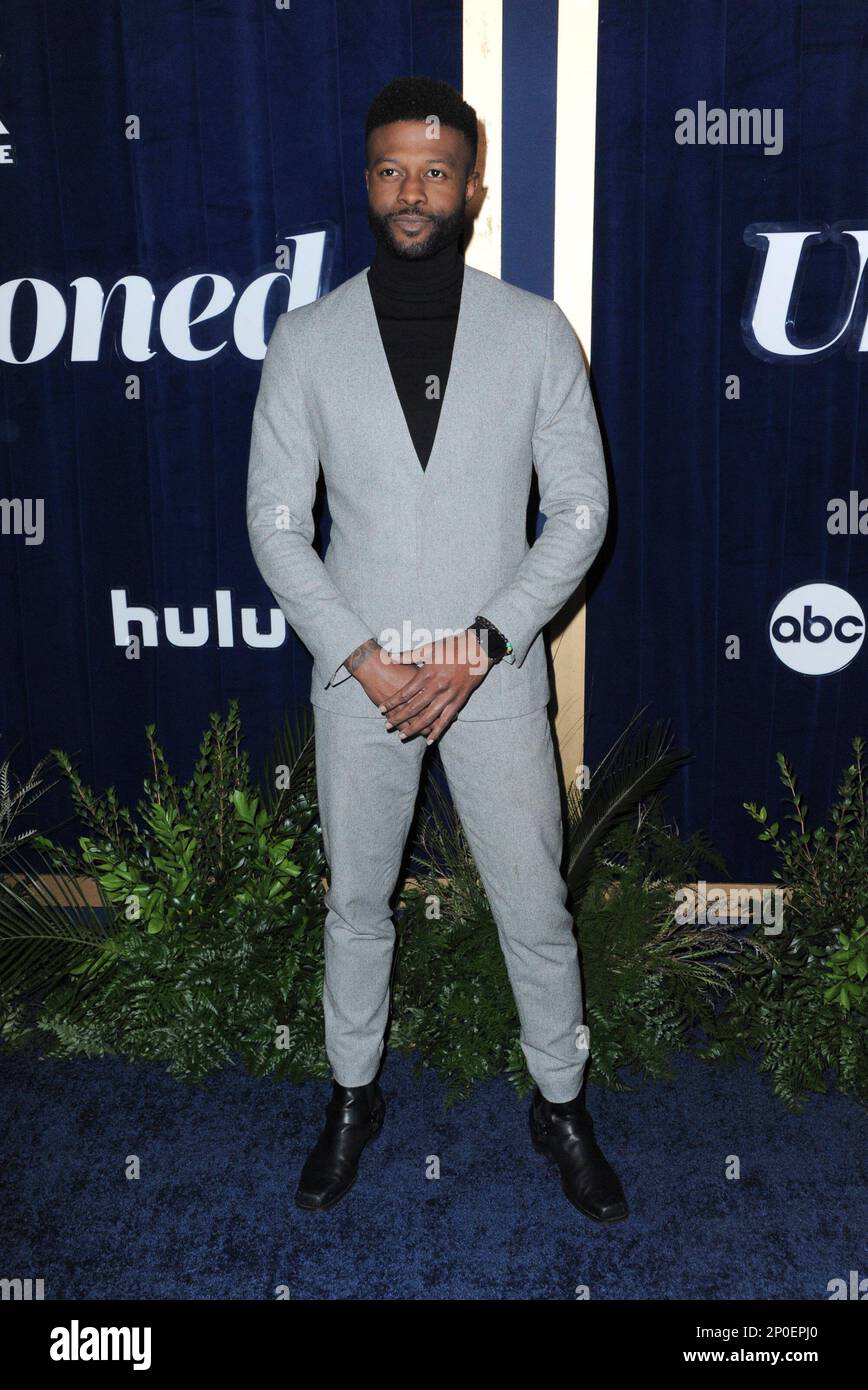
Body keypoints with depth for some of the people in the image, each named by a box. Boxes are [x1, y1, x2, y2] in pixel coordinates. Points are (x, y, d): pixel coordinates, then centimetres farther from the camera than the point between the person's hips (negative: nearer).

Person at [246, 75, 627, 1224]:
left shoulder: (536, 332, -2)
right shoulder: (306, 339, -1)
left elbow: (581, 511, -4)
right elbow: (276, 523, -1)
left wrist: (480, 645, -14)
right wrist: (362, 656, -12)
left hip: (496, 677, 0)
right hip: (358, 677, 1)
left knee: (536, 912, 11)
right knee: (357, 904, 16)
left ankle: (562, 1106, 36)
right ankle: (354, 1095, 40)